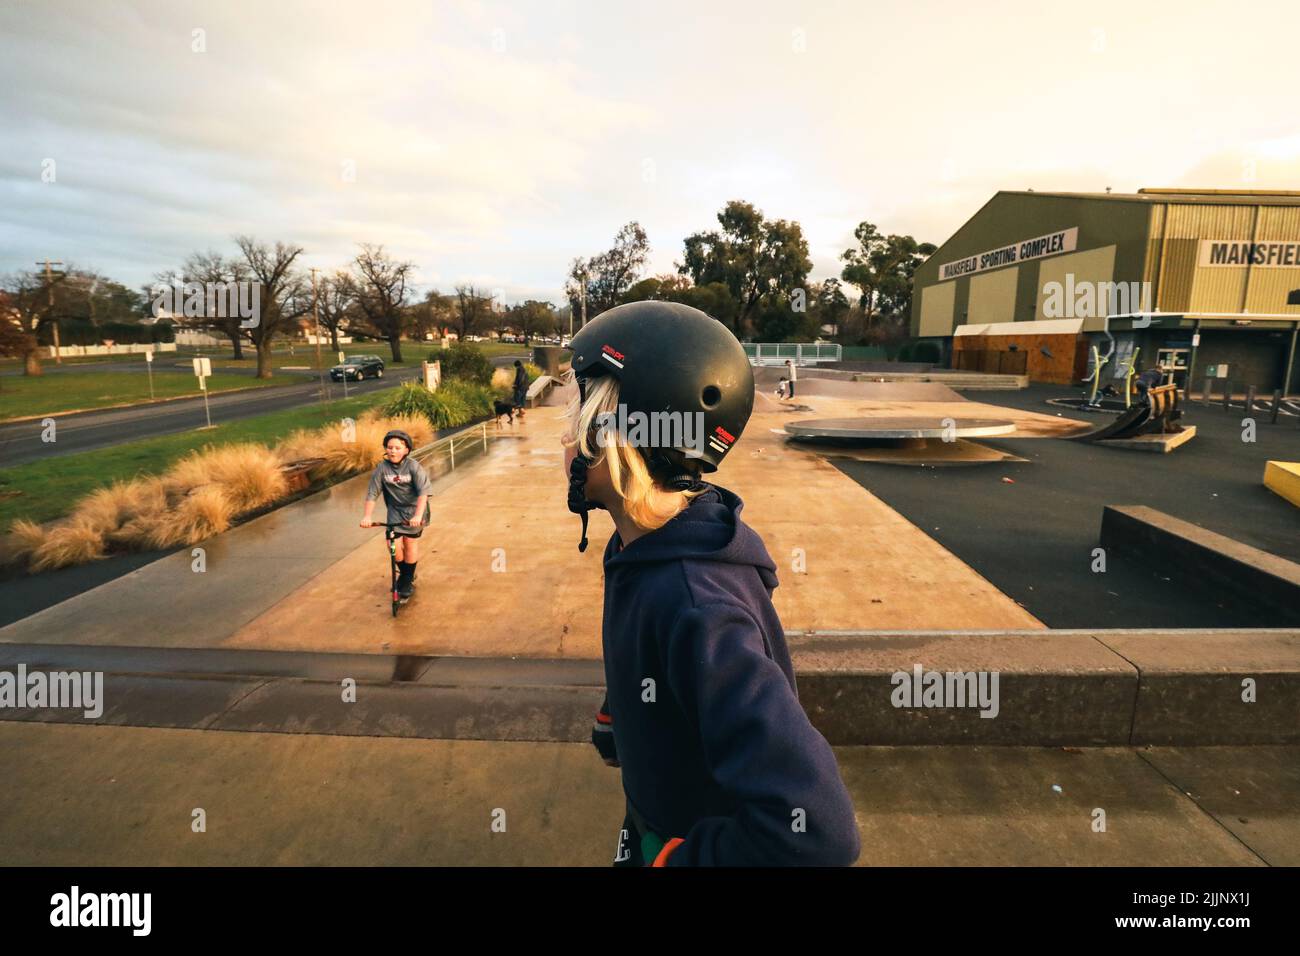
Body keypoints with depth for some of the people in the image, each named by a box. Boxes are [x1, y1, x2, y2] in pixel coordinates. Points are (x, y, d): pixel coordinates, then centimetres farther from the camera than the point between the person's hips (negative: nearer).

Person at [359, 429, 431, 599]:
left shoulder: (414, 467, -18)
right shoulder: (382, 467, -10)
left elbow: (423, 492, -26)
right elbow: (372, 493, -7)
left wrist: (418, 515, -37)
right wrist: (367, 516, -17)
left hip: (415, 508, -2)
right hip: (395, 509, 2)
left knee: (410, 543, -1)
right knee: (394, 543, -8)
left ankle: (408, 580, 19)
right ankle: (403, 572, 21)